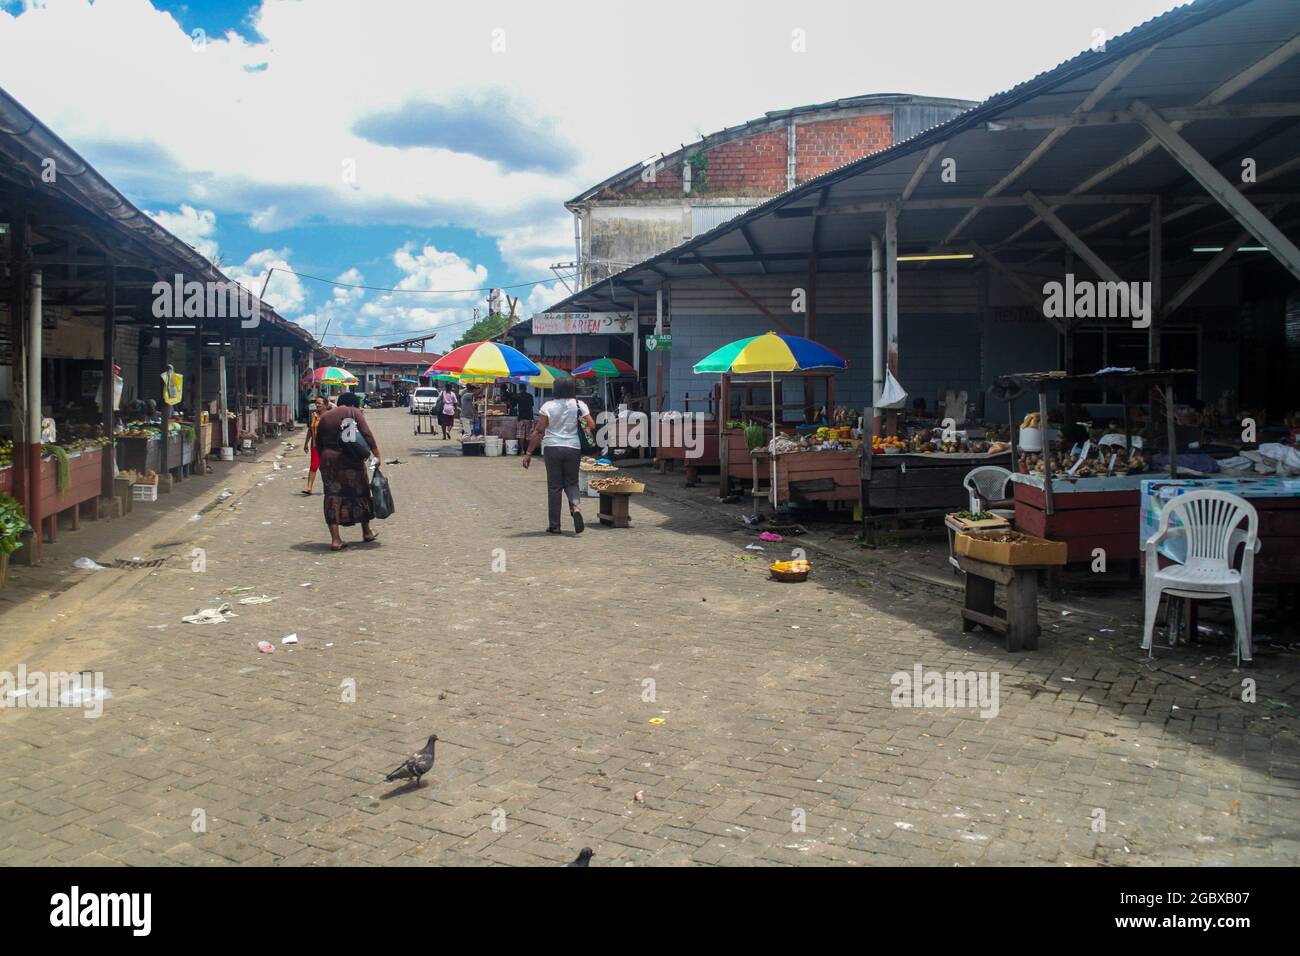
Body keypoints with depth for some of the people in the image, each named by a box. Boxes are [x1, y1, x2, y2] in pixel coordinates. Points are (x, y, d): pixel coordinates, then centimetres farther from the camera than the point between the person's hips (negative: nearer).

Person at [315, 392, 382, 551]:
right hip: (349, 459, -3)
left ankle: (335, 539, 0)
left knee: (333, 497, 4)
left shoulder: (324, 417, 14)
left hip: (328, 459, 3)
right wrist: (376, 454, -11)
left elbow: (318, 443, 16)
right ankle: (366, 532, 26)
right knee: (360, 492, 13)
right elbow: (367, 435, -11)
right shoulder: (354, 412, 1)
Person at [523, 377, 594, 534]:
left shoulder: (548, 406, -4)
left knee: (554, 486, 5)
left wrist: (528, 453, -3)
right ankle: (575, 506, -15)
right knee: (571, 482, 16)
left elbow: (538, 431, -7)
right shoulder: (580, 405, 1)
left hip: (552, 449, -1)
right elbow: (591, 425, -2)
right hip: (573, 448, 2)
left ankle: (554, 525, 8)